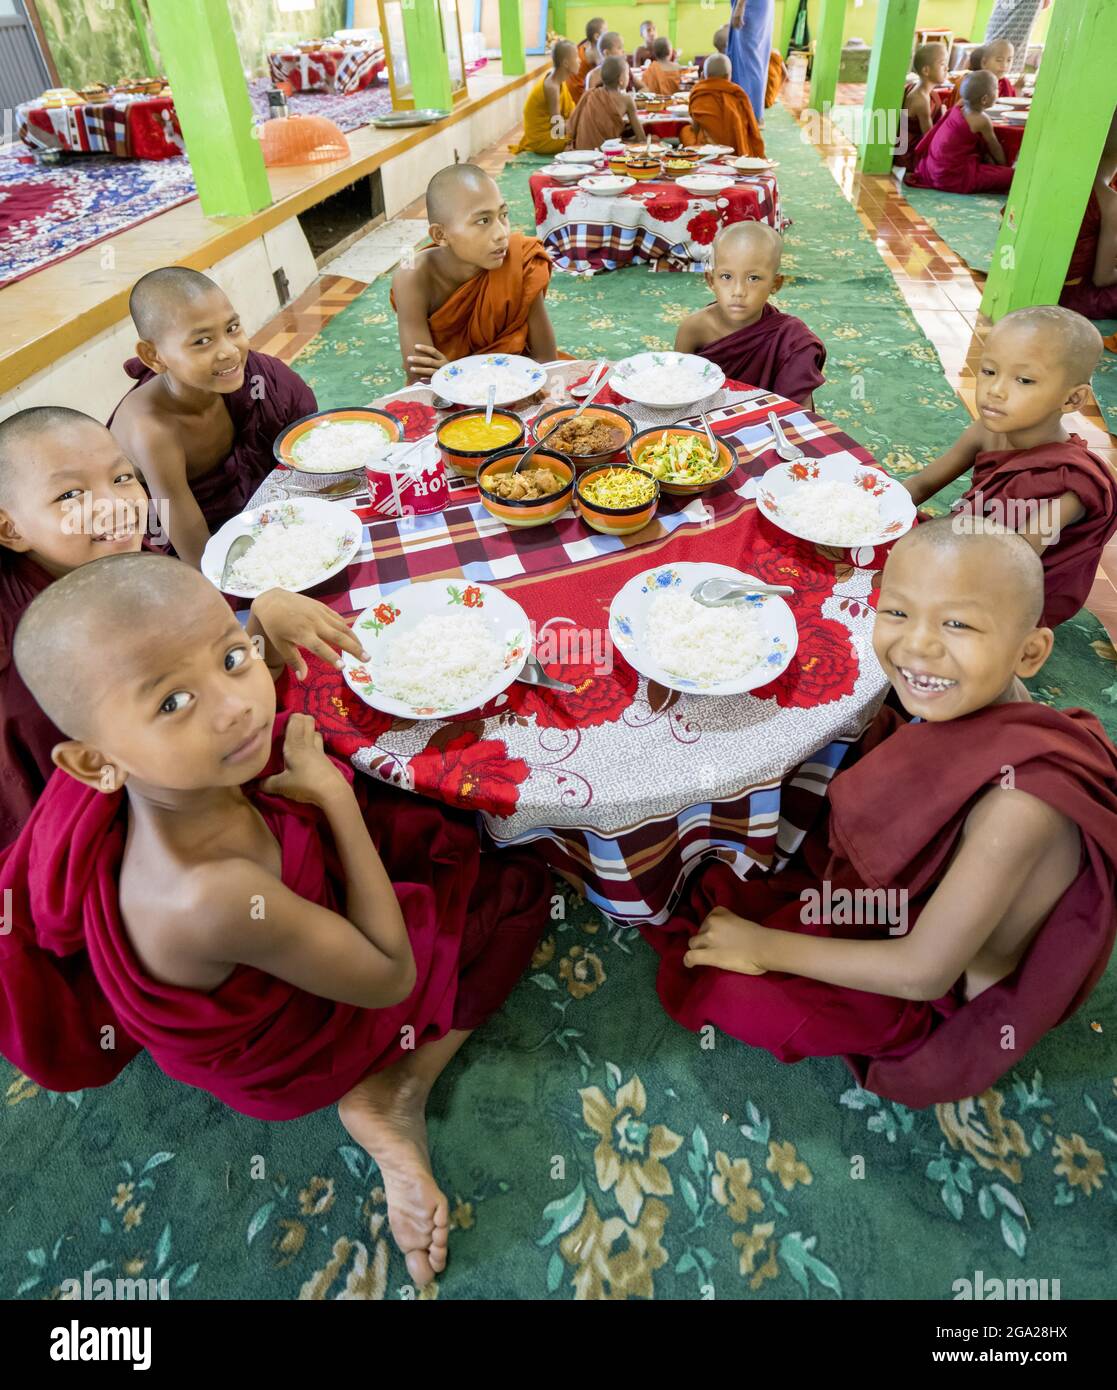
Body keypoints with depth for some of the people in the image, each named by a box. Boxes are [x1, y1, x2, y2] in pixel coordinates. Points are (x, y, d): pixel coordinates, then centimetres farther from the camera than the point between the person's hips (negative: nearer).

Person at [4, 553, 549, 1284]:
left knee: (462, 835, 12)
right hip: (295, 1046, -7)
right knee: (519, 889, -2)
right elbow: (391, 977, -28)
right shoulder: (212, 896, -45)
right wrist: (334, 796, -27)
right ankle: (395, 1094, -4)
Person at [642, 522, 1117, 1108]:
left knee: (724, 984, -14)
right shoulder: (958, 707, -18)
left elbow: (923, 972, -30)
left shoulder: (1020, 800, -38)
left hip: (946, 1002, -6)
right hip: (906, 898, 6)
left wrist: (764, 947, -21)